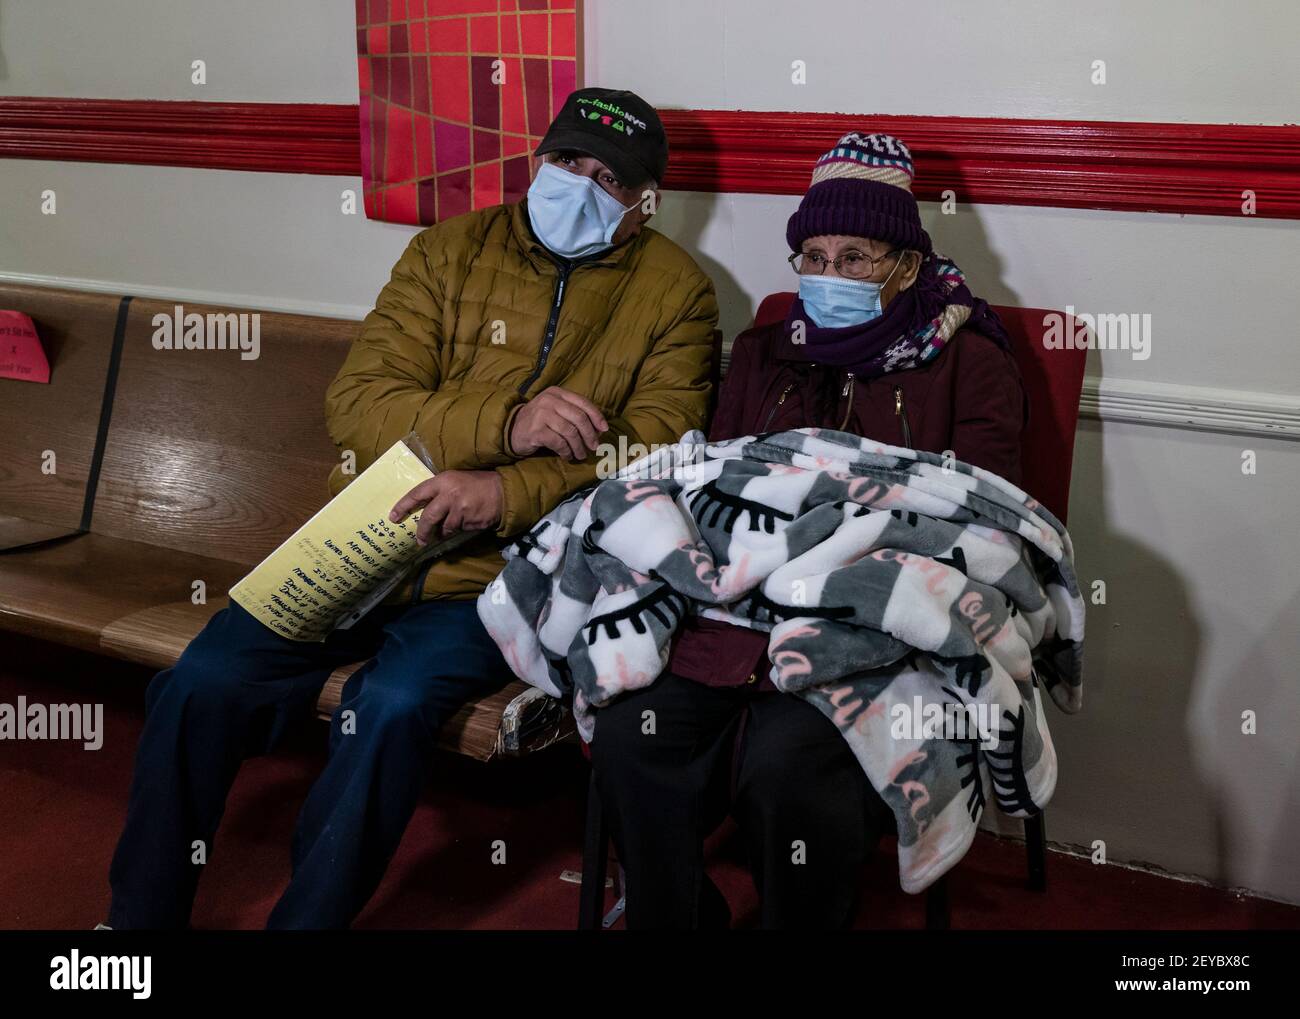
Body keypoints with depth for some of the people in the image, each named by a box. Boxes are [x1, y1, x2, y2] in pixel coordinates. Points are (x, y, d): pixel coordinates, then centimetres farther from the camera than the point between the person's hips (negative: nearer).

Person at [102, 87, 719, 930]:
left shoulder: (675, 292, 4)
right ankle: (142, 917, 8)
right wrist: (503, 424, -19)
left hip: (507, 570, -3)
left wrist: (505, 495, -23)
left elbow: (656, 451, -8)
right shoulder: (450, 252, 9)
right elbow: (357, 404, -2)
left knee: (393, 703, -29)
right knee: (201, 685, -12)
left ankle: (306, 917, -7)